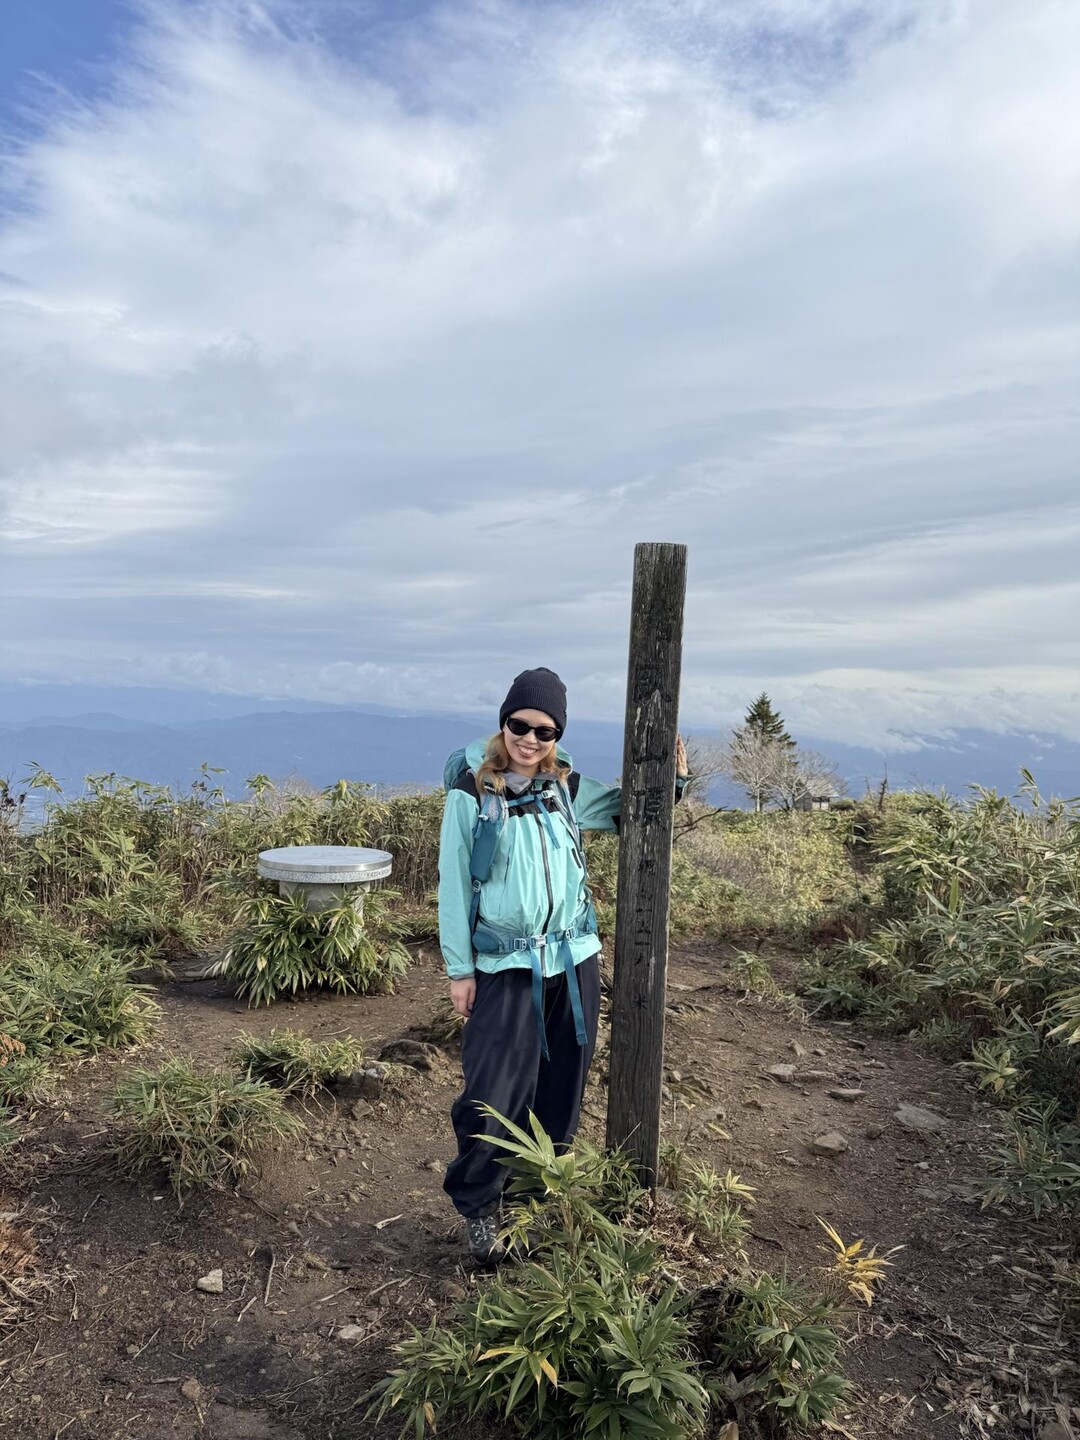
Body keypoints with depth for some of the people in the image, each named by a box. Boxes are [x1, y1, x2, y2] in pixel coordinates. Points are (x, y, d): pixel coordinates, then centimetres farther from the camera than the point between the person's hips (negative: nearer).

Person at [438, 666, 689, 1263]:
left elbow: (622, 812, 19)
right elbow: (454, 883, -4)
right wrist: (459, 969, -4)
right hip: (505, 968, -4)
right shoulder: (472, 792, -8)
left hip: (573, 961, 4)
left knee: (559, 1092, 13)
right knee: (493, 1096, -5)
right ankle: (478, 1209, 20)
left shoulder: (566, 786, 2)